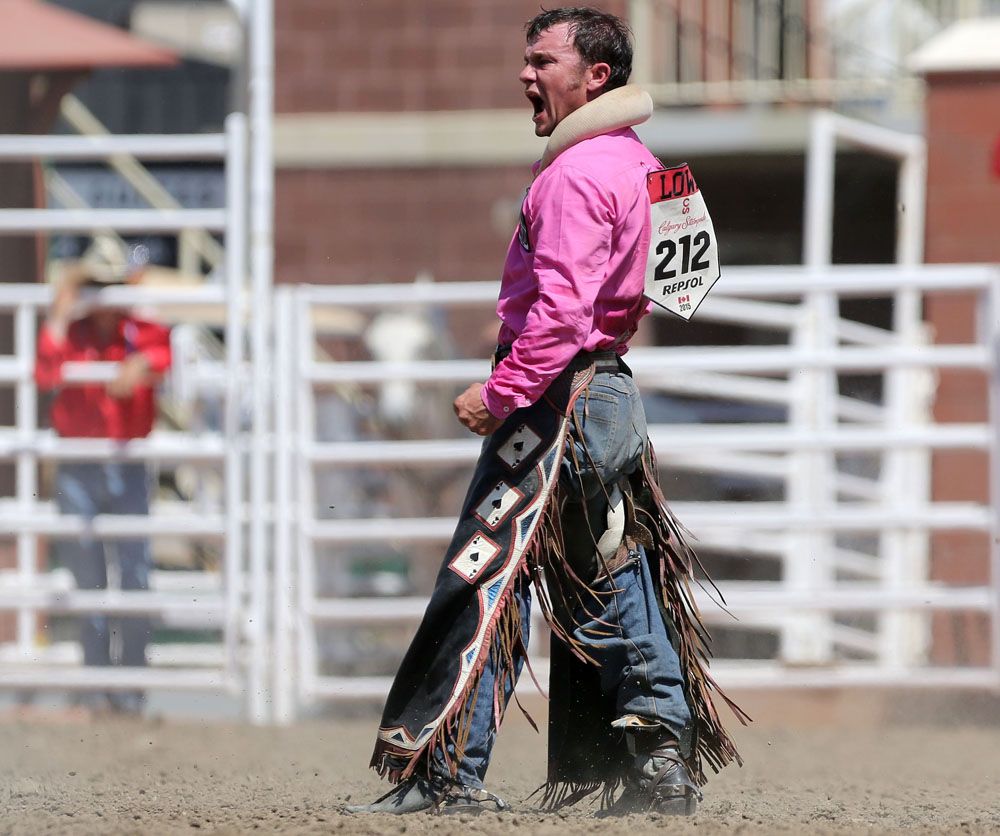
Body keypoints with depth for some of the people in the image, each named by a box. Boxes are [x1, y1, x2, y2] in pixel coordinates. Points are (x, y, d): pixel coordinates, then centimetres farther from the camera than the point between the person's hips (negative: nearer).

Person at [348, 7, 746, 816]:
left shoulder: (577, 173, -14)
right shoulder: (635, 162, 17)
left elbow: (561, 309, -24)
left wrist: (500, 393, -21)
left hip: (558, 395, -10)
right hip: (612, 388, 10)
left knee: (482, 584, -9)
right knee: (611, 583, 13)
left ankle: (443, 773, -11)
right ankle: (663, 764, 12)